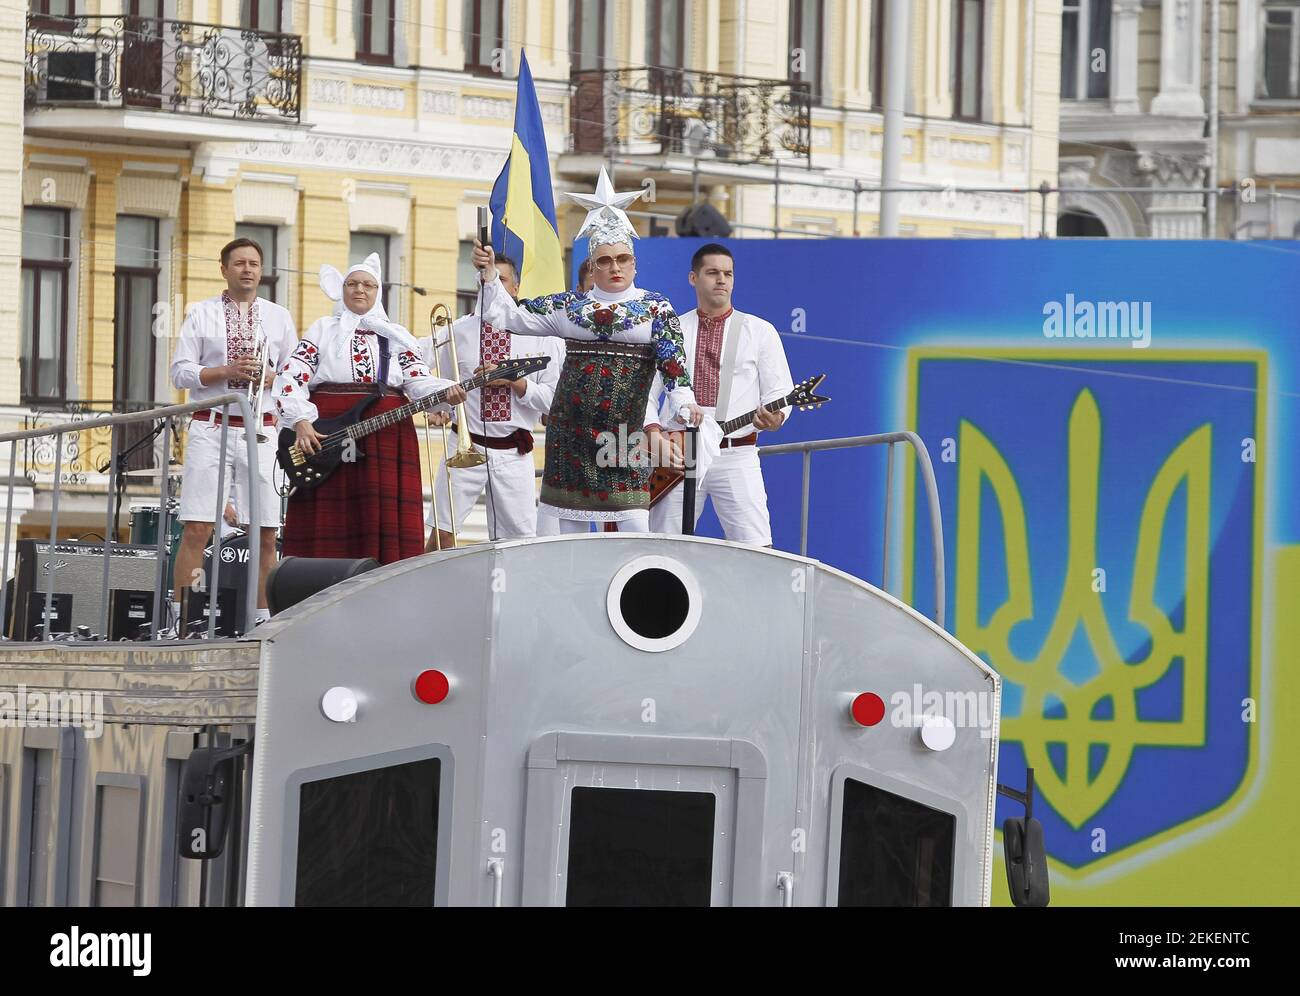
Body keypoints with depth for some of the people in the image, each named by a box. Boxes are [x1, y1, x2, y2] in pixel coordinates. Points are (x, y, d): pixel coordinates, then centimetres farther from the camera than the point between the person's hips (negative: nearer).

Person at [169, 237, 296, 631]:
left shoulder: (278, 317, 14)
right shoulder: (201, 314, 8)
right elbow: (180, 372, 2)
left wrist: (269, 377, -7)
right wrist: (227, 371, -12)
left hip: (261, 430, 2)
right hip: (211, 427, -2)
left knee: (265, 534, 0)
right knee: (197, 530, -9)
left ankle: (263, 619, 6)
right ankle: (180, 619, -8)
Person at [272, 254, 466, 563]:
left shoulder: (396, 337, 17)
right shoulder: (323, 330, 13)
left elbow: (418, 380, 6)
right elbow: (292, 377, 3)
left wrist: (446, 393, -16)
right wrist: (300, 422, -12)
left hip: (386, 436, 1)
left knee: (383, 521, -6)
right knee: (329, 521, -6)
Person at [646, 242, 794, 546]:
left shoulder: (760, 331, 9)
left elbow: (780, 392, 5)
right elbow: (644, 392, 10)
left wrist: (773, 417, -18)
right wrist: (653, 433, -8)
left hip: (735, 456, -2)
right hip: (678, 454, 2)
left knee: (757, 551, -14)